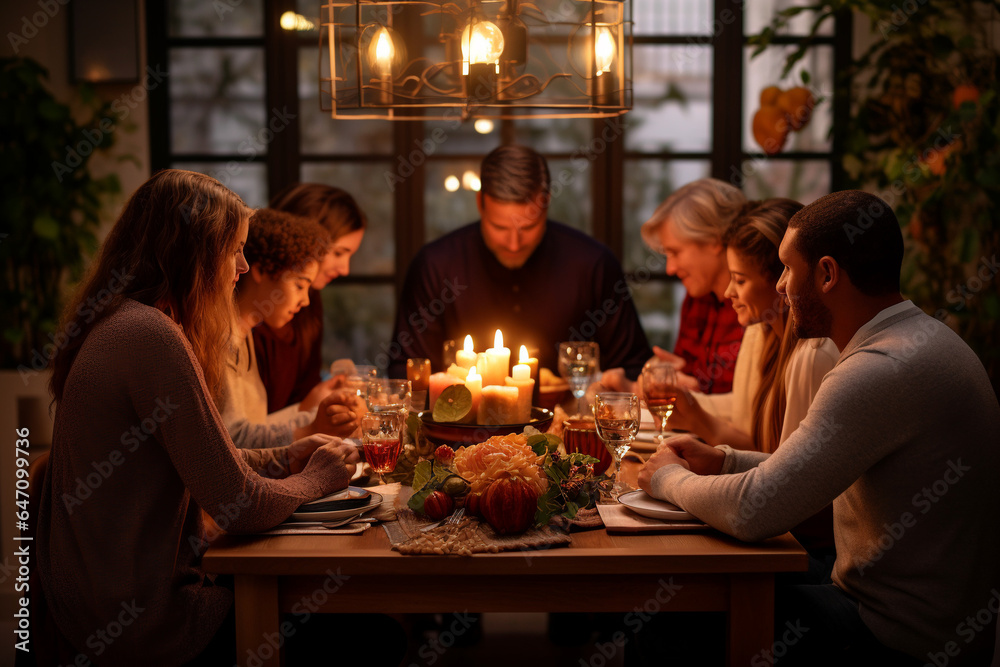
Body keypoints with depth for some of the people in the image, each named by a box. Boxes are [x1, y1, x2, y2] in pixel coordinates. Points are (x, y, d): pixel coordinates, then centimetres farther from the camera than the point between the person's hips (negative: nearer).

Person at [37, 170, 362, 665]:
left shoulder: (118, 326, 9)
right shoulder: (149, 336, -22)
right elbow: (241, 507, -20)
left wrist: (286, 457, 9)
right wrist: (316, 478, -2)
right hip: (136, 620, -9)